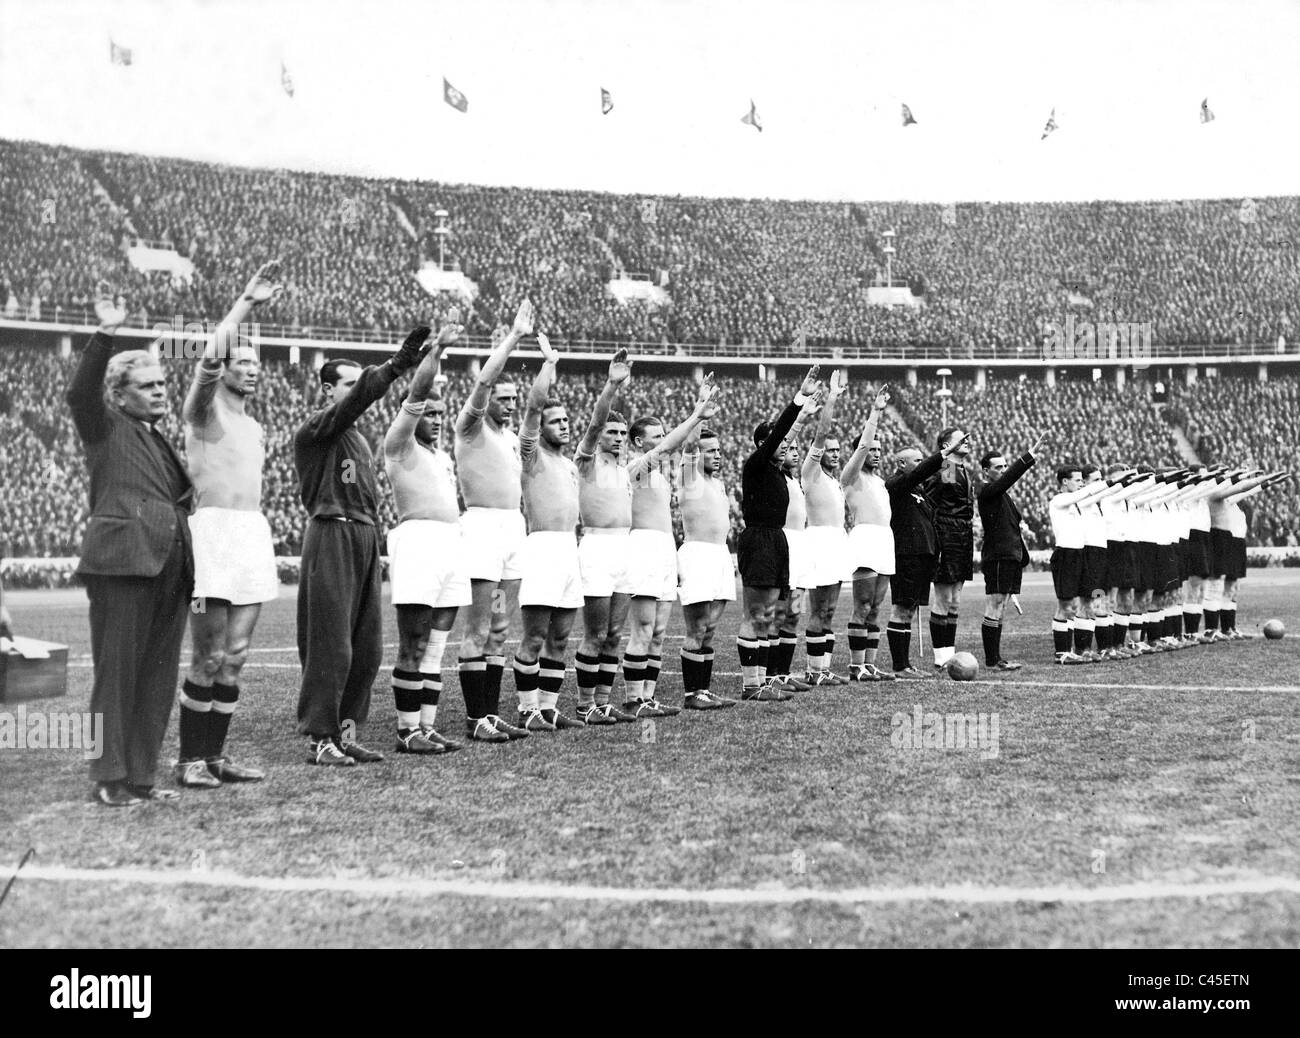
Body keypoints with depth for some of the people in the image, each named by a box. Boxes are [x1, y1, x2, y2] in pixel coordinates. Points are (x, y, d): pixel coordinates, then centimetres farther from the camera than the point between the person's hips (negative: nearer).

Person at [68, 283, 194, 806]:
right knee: (117, 671, -3)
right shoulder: (105, 428, 4)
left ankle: (139, 774, 16)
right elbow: (80, 392, -16)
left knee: (158, 675, 8)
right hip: (123, 562, -7)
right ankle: (109, 778, 6)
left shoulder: (159, 440, 23)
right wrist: (106, 333, -25)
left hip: (168, 567, 7)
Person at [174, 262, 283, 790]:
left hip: (254, 533, 7)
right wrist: (246, 303, -21)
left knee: (235, 656, 6)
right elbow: (207, 362, -20)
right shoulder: (203, 409, 0)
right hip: (213, 531, -6)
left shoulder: (255, 426, 21)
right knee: (209, 657, -5)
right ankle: (190, 759, 6)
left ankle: (216, 754, 13)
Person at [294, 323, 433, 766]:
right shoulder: (314, 430, -3)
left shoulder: (359, 438, 22)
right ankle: (319, 738, 2)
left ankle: (346, 732, 17)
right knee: (330, 646, -6)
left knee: (367, 648, 8)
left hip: (366, 537, 8)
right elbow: (359, 398, -21)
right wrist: (395, 365, -32)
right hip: (331, 535, -8)